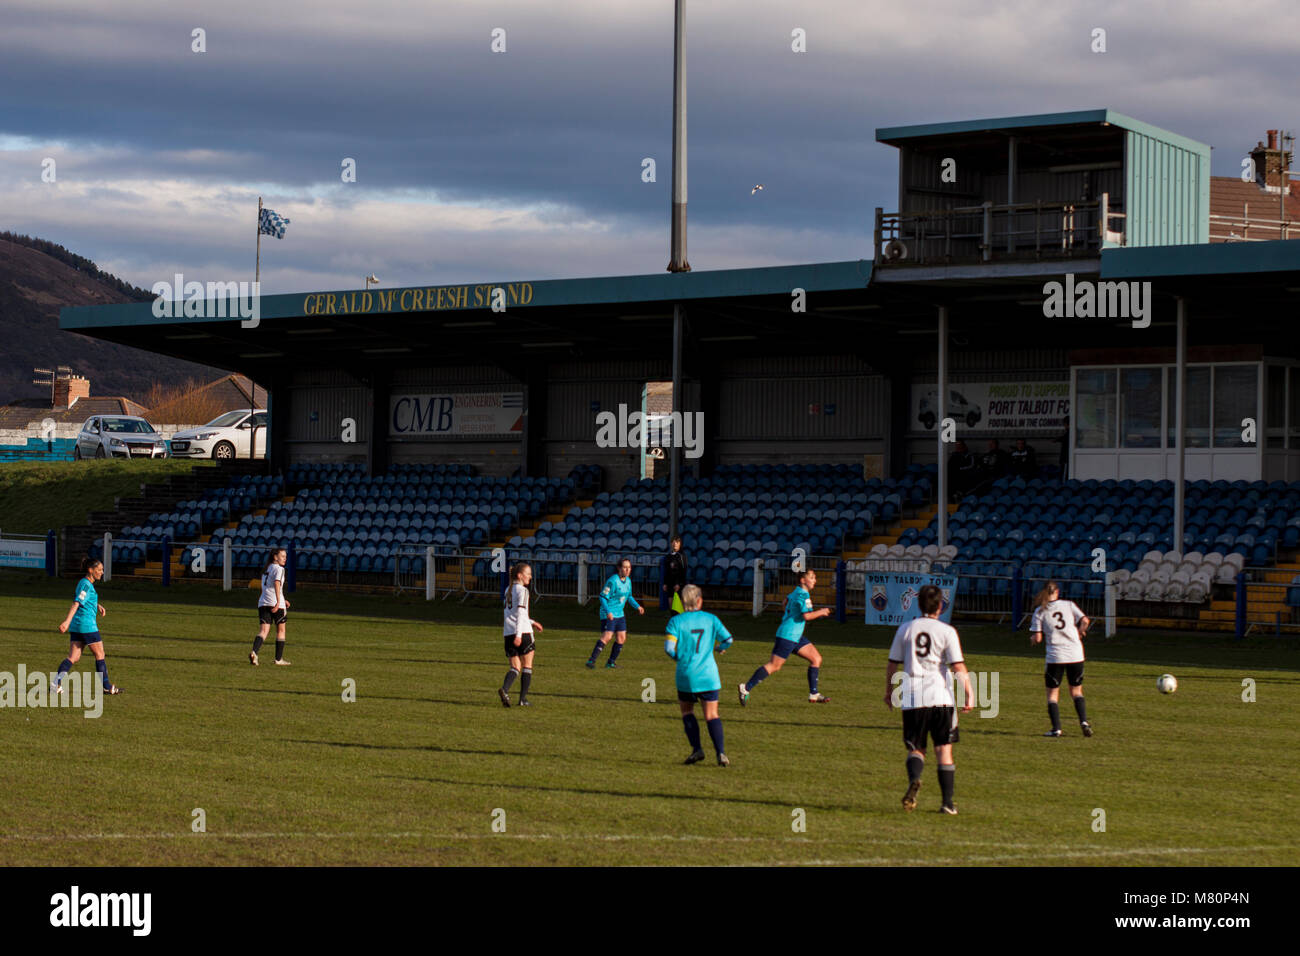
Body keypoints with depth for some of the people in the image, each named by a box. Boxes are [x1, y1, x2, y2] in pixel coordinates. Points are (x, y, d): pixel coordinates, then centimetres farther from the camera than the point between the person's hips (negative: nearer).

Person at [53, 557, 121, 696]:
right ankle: (106, 686, 11)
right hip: (87, 625, -9)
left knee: (73, 657, 4)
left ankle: (57, 682, -10)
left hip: (76, 626, 9)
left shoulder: (84, 583, 15)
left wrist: (98, 605, 22)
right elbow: (76, 604, -24)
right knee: (99, 655, 4)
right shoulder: (86, 585, -14)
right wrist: (67, 622, -31)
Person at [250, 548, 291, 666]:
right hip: (276, 603, -6)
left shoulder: (266, 569, 21)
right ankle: (279, 659, 16)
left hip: (263, 603, 6)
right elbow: (277, 584, -22)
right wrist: (278, 602, -29)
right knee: (281, 630, 11)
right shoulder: (279, 569, -5)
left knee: (263, 631, -2)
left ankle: (254, 652, -28)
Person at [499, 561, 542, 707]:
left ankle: (504, 689, -22)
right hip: (523, 633, -6)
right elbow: (520, 612, -17)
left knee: (515, 667, 5)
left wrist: (532, 622, 32)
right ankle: (523, 699, 6)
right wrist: (518, 634, -22)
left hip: (509, 634, 6)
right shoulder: (522, 590, -7)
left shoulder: (509, 590, 17)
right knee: (527, 666, 7)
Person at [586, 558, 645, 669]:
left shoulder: (628, 581, 9)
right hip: (609, 614, -8)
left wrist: (637, 606, 14)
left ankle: (611, 662, 17)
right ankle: (591, 660, -16)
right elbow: (603, 597, -17)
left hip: (620, 614, 8)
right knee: (606, 636, -19)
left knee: (621, 638, 5)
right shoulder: (613, 581, -17)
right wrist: (608, 612, -26)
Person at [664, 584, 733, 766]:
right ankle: (720, 752, -9)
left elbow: (669, 647, -11)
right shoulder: (711, 619, 2)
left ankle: (696, 749, 6)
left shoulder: (676, 621, -4)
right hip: (709, 675, 1)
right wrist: (720, 648, 24)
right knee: (712, 714, 5)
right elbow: (727, 640, 1)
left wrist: (678, 657, 10)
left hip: (686, 676, -1)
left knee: (687, 710, 18)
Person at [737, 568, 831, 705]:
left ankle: (814, 694, 8)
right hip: (788, 636, -10)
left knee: (816, 659, 6)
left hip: (796, 637, 10)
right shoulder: (803, 595, -17)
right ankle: (746, 688, -3)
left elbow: (787, 600, 34)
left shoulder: (797, 592, 14)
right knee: (774, 666, -9)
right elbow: (807, 616, -29)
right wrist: (821, 612, -14)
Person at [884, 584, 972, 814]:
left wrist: (889, 692, 24)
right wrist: (970, 695, -6)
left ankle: (914, 779, -23)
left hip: (912, 700, 1)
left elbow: (892, 664, 11)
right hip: (941, 698, -1)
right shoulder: (947, 631, -2)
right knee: (944, 751, 7)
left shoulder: (905, 629, 6)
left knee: (915, 749, 9)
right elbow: (958, 667, -9)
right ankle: (948, 803, 6)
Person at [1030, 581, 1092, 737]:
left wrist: (1032, 636, 19)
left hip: (1055, 657, -2)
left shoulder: (1040, 611, 1)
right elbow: (1085, 621, -5)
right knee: (1076, 691, 16)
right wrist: (1079, 633, 14)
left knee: (1052, 693, 10)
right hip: (1075, 654, 2)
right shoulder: (1069, 605, 5)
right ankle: (1084, 721, -3)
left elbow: (1037, 639, -4)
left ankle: (1056, 729, 1)